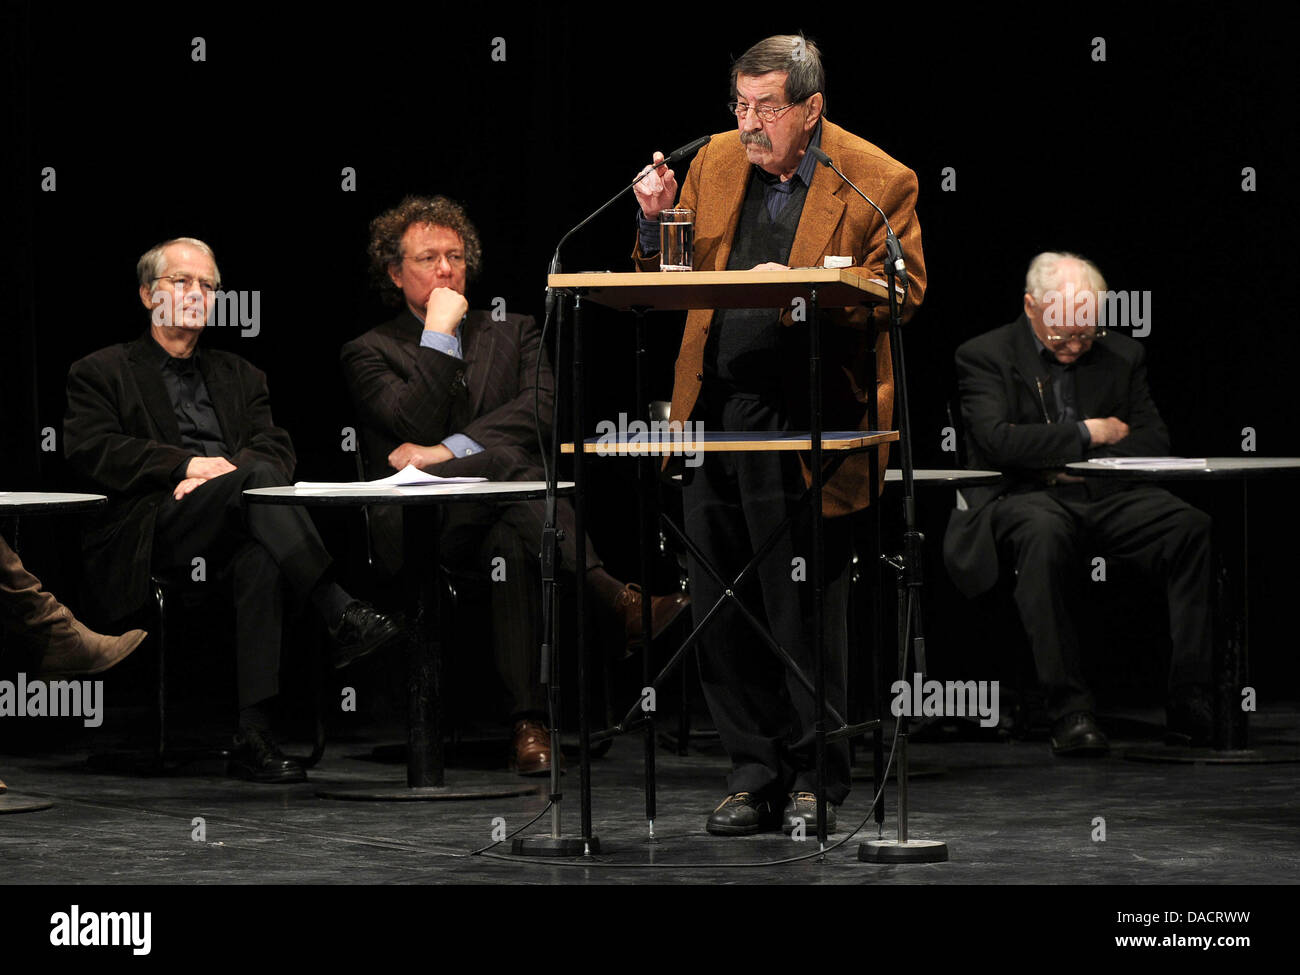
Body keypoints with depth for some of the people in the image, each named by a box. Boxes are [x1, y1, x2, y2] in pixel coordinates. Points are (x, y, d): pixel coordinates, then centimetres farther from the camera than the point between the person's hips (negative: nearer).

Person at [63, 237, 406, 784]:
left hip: (232, 531, 3)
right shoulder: (101, 373, 17)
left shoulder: (238, 376, 29)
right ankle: (342, 617, -44)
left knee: (259, 559, -35)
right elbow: (90, 452, -1)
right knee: (256, 479, -33)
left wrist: (223, 471, -9)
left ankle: (253, 733, -42)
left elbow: (278, 452, 14)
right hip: (155, 530, -3)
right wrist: (189, 464, -11)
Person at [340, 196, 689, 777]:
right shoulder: (370, 354, 15)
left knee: (513, 542, -38)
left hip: (505, 515, 3)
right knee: (509, 460, -36)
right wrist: (439, 332, -3)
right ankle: (614, 598, -54)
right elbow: (415, 424, -7)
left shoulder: (513, 334, 23)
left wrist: (450, 451, -12)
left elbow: (542, 410, 0)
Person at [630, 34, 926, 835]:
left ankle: (815, 779, 11)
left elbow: (901, 291, -10)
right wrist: (658, 223, -3)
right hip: (714, 411, 5)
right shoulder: (716, 162, 11)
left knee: (803, 610, -1)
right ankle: (756, 772, 18)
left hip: (804, 424, -5)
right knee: (720, 606, 7)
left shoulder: (878, 183, -3)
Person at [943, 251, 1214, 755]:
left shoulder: (1121, 355, 15)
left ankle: (1190, 701, -23)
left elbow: (1153, 439, 10)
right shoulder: (983, 356, 3)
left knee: (1195, 529, -25)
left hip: (1107, 495, 4)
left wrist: (1085, 462, -8)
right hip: (1024, 496, -4)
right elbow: (997, 440, -12)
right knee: (1044, 533, -41)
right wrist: (1088, 433, -6)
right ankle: (1068, 709, -37)